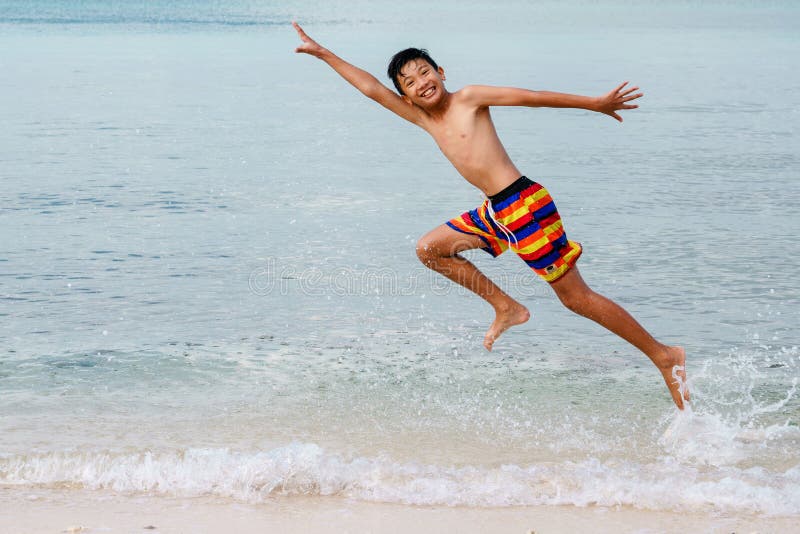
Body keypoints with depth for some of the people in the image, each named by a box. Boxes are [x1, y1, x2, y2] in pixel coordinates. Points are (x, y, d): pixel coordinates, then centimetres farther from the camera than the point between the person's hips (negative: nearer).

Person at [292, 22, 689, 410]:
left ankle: (663, 355, 1)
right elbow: (371, 88, 15)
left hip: (525, 205, -8)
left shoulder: (469, 99, -4)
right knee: (429, 248, 13)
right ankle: (507, 307, 15)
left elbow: (533, 97, -5)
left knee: (576, 297, -7)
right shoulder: (423, 119, 13)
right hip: (495, 213, 8)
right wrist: (322, 53, 17)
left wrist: (595, 104, -7)